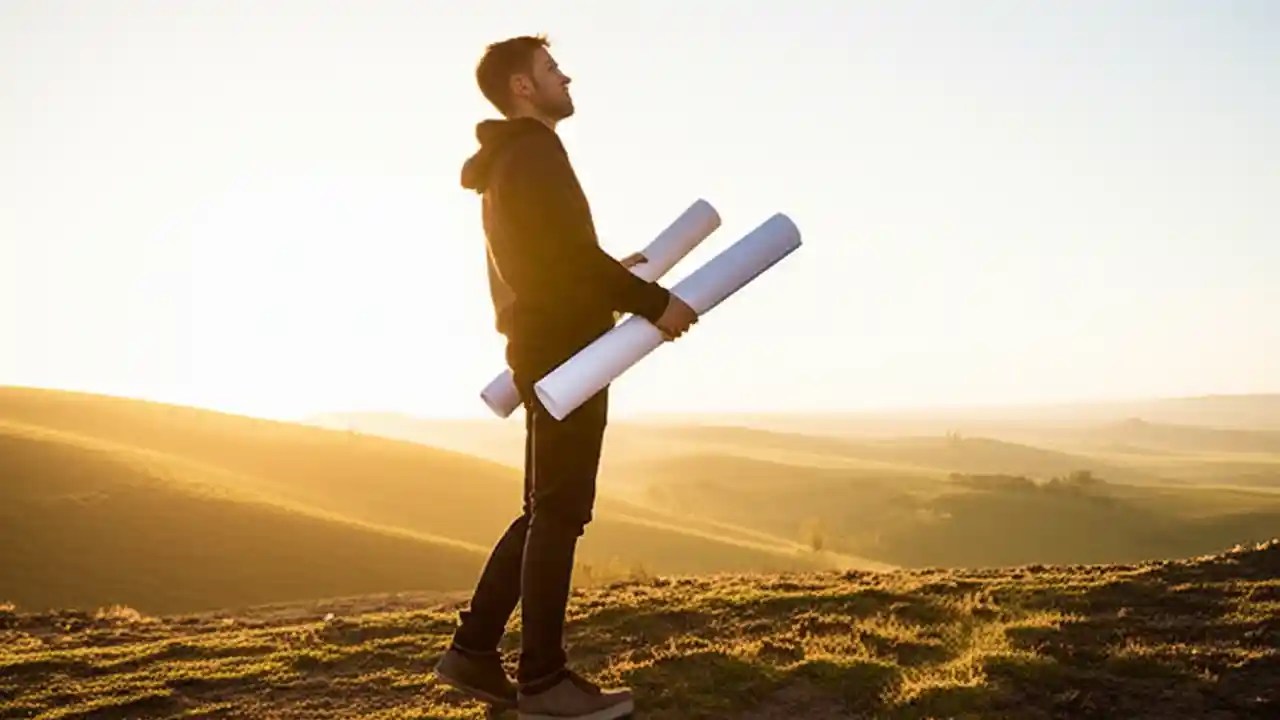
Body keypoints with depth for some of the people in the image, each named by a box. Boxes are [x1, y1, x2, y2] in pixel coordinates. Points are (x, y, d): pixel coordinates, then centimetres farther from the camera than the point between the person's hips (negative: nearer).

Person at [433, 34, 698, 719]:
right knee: (560, 513, -6)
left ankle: (474, 649, 16)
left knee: (546, 511, 13)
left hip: (544, 349, 10)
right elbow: (570, 255, -21)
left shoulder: (505, 162, 21)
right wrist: (655, 302, -17)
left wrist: (612, 276, 19)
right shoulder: (534, 153, -11)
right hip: (565, 353, -10)